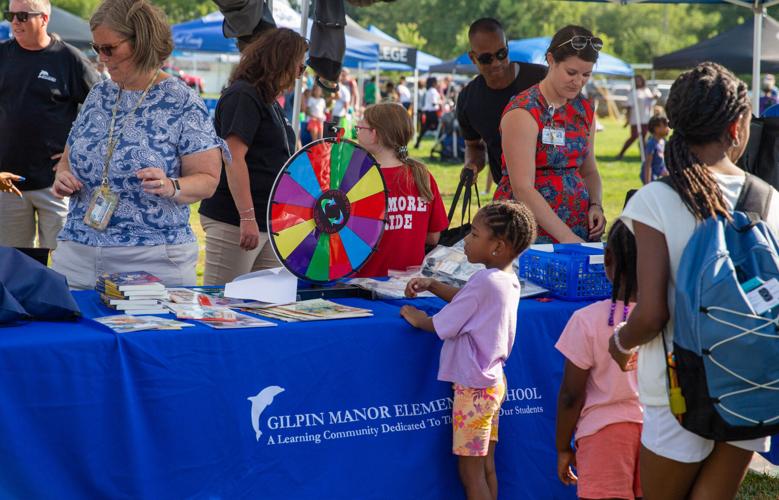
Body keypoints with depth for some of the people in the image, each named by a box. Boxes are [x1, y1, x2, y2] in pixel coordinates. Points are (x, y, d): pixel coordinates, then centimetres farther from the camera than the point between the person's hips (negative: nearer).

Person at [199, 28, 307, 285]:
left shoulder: (269, 101, 20)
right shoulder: (242, 96, -10)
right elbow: (234, 158, -20)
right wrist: (247, 217, -25)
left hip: (271, 223, 10)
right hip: (233, 222, -9)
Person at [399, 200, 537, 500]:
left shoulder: (484, 281, -23)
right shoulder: (508, 279, 5)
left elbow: (441, 326, -18)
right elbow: (467, 300, 21)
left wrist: (417, 319, 0)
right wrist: (431, 285, 10)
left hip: (473, 386, -9)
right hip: (493, 381, 9)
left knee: (470, 471, -1)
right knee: (486, 467, 15)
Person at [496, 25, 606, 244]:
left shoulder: (585, 110, 9)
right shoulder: (523, 112, -13)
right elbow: (522, 188, -19)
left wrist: (596, 205, 0)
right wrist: (565, 236, -23)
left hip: (580, 231, 6)